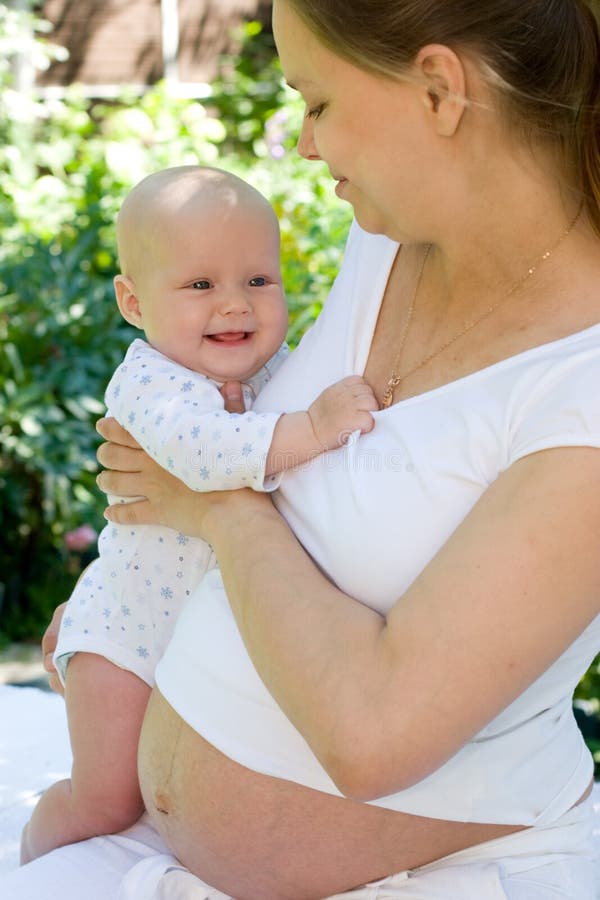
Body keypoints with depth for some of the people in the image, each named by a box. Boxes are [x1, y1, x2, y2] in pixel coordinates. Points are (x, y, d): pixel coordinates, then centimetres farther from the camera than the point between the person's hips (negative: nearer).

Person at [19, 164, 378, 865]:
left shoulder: (279, 370, -3)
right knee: (106, 800, -2)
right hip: (133, 626, -6)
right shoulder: (148, 383, -24)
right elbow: (204, 449, -46)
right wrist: (309, 429, -53)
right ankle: (37, 871, 26)